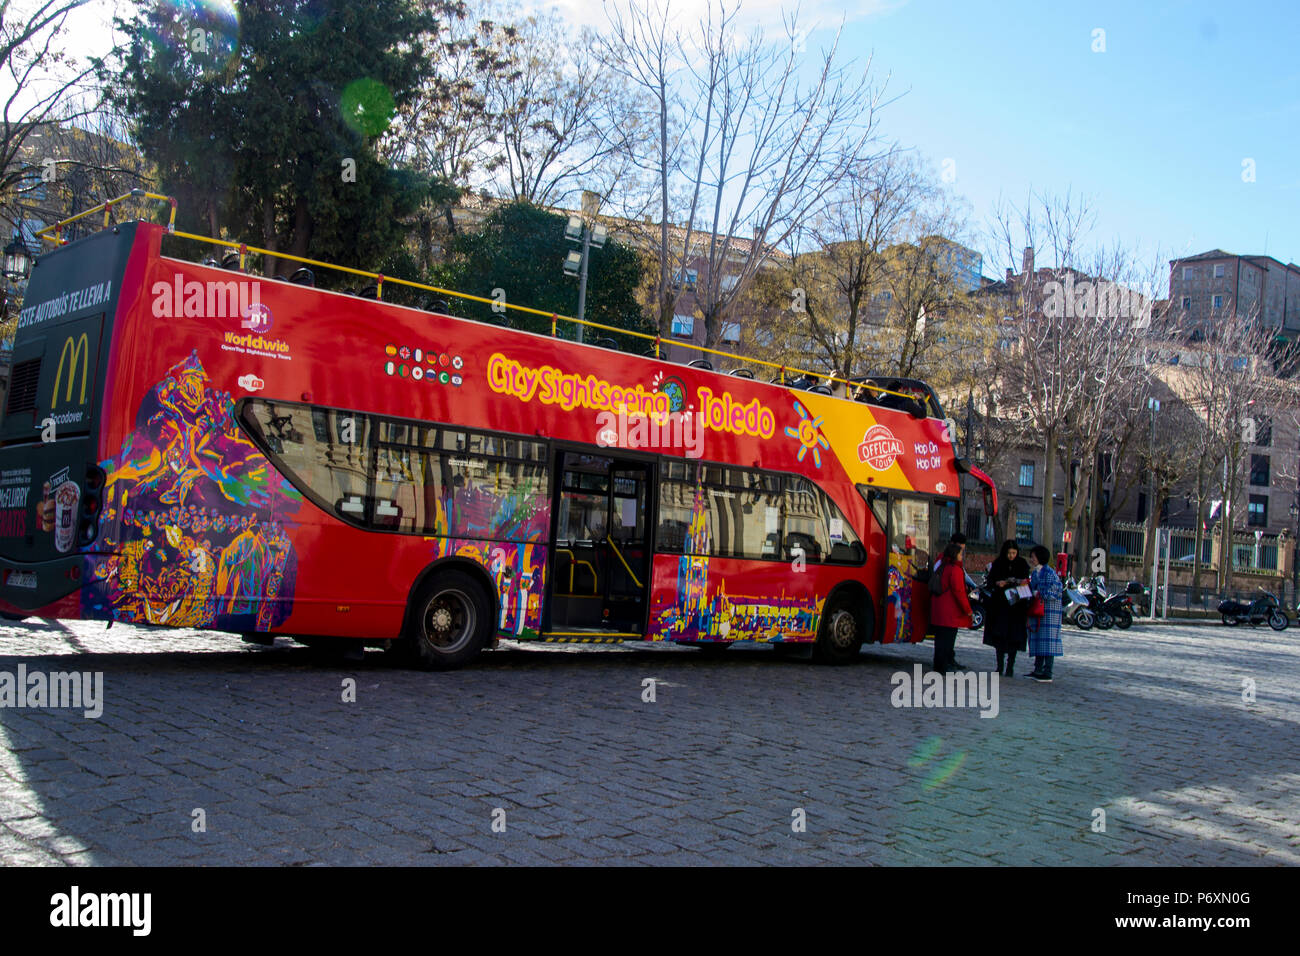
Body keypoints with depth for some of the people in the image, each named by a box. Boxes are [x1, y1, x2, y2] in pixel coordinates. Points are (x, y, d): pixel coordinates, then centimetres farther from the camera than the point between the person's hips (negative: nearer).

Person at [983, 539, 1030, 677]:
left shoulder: (1022, 564, 3)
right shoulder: (998, 564, 3)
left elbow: (1026, 581, 5)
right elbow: (990, 581, 2)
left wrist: (1023, 582, -18)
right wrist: (998, 583, -19)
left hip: (1017, 605, -1)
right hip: (1000, 604, 1)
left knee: (1013, 637, -3)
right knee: (999, 635, -1)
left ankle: (1010, 666, 3)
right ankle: (1000, 666, 6)